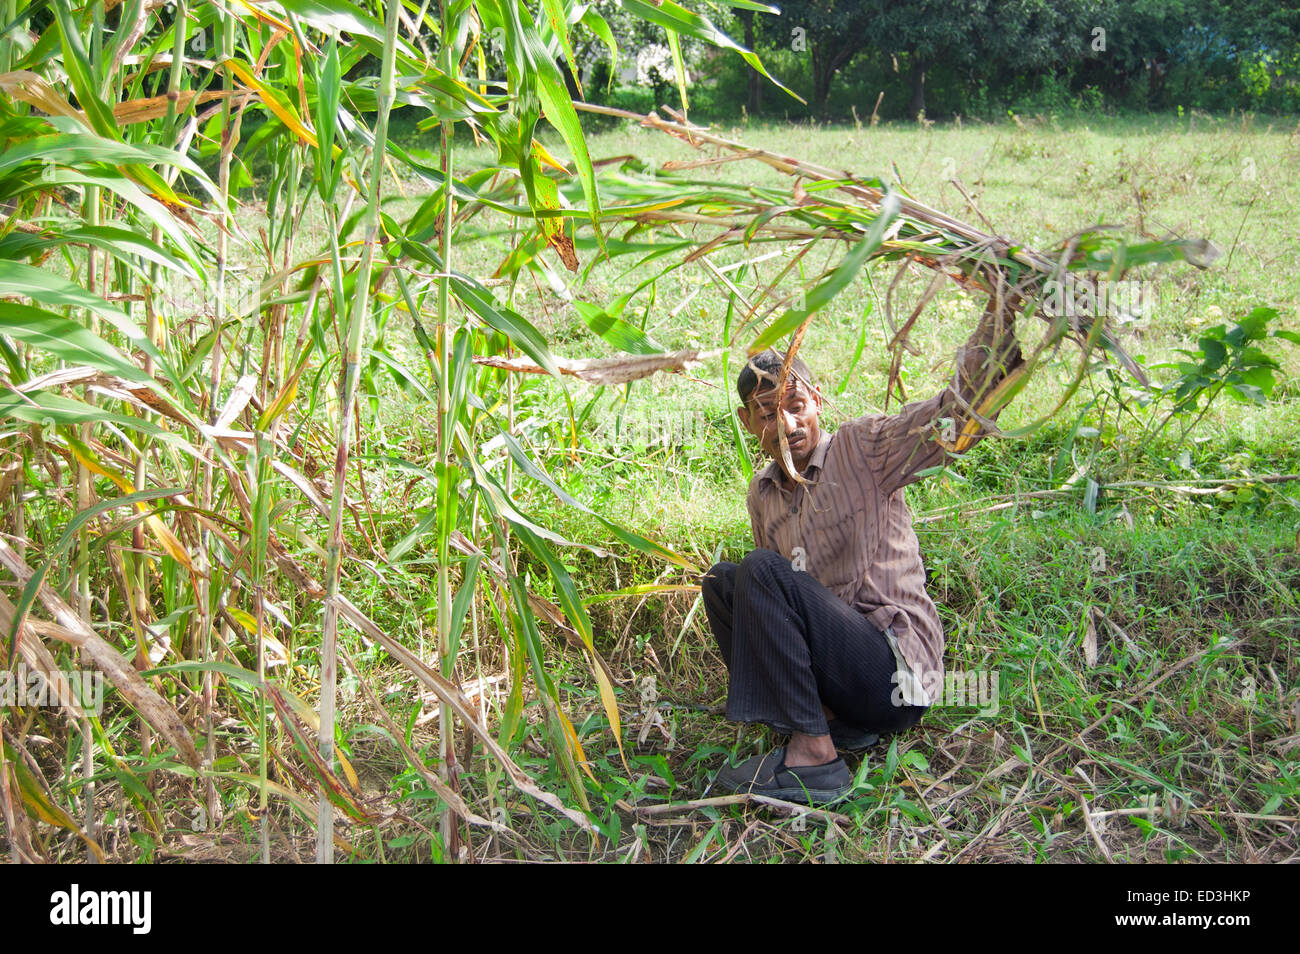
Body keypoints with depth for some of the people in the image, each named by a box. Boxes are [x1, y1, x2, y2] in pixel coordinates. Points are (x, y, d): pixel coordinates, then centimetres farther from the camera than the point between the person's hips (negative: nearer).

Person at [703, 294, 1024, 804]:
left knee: (761, 571, -23)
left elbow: (960, 409, -20)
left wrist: (999, 312, -32)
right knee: (721, 581, 0)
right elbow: (772, 606, 27)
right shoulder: (762, 494, 14)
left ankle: (813, 754, -23)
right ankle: (830, 719, -10)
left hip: (896, 671, -7)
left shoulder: (864, 448, -5)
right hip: (841, 670, 7)